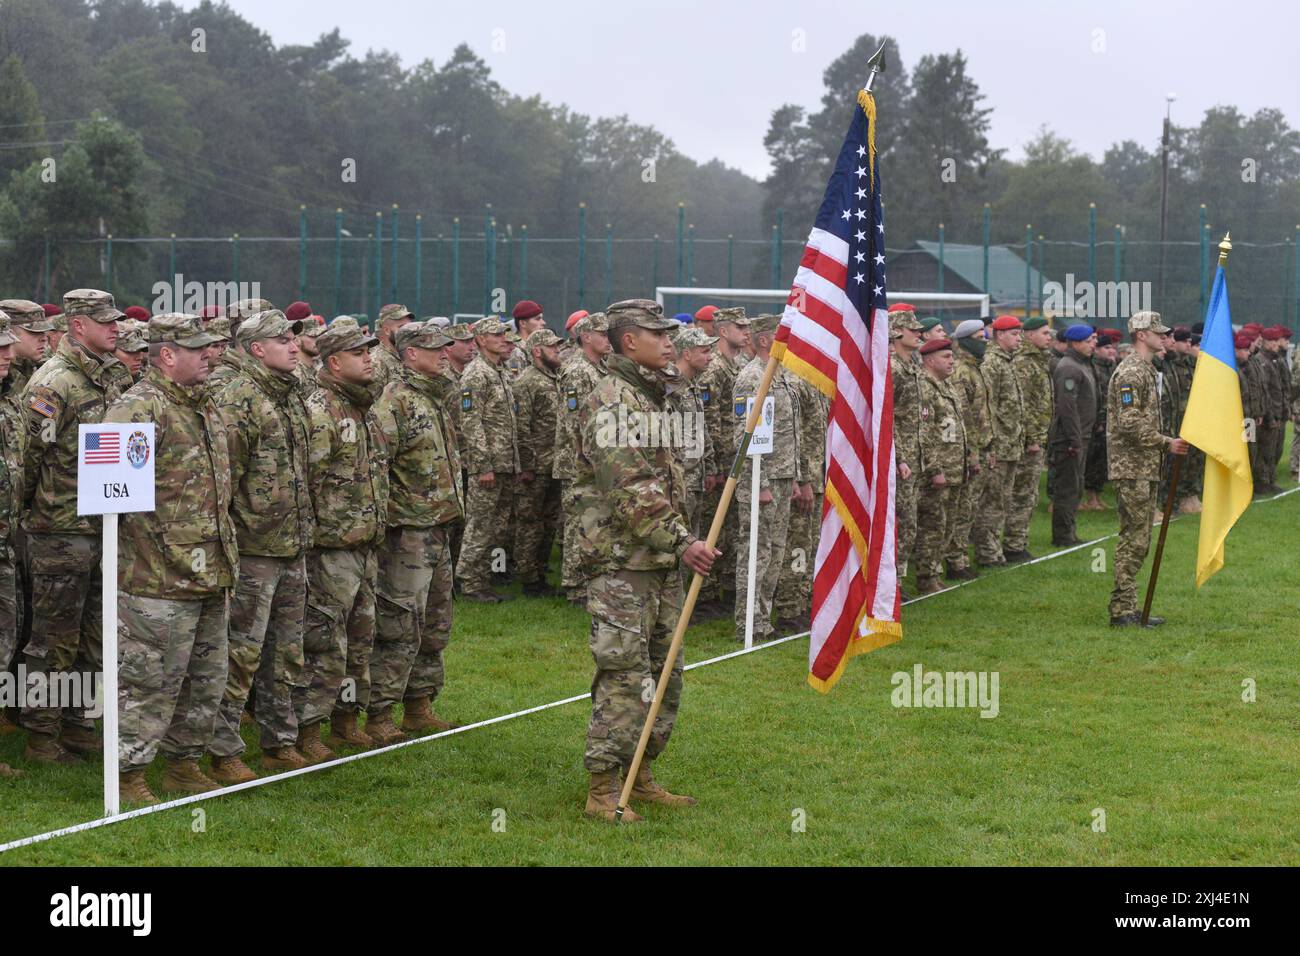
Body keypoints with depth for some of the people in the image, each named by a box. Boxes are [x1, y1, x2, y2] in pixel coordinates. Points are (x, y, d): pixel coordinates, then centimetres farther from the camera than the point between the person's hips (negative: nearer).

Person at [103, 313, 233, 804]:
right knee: (150, 680, -3)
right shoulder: (139, 407, -15)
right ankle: (127, 776, 6)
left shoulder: (205, 405, 15)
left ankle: (184, 764, 29)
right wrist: (153, 532, -20)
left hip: (211, 574, 9)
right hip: (160, 578, -9)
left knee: (207, 677, 16)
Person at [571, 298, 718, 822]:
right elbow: (628, 492, -22)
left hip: (660, 562, 10)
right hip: (622, 563, -10)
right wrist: (681, 542, -22)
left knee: (664, 674, 14)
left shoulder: (650, 397, 18)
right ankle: (602, 791, -5)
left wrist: (683, 540, 20)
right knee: (624, 676, -10)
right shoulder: (611, 402, -15)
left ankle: (640, 777, 23)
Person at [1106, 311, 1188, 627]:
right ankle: (1122, 610, -8)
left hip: (1145, 468, 11)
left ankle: (1127, 608, 15)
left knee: (1137, 538, 11)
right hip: (1132, 468, -10)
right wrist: (1166, 443, -19)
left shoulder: (1145, 370, 18)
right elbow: (1130, 423, -22)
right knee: (1134, 538, -10)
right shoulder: (1130, 373, -15)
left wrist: (1164, 444, 18)